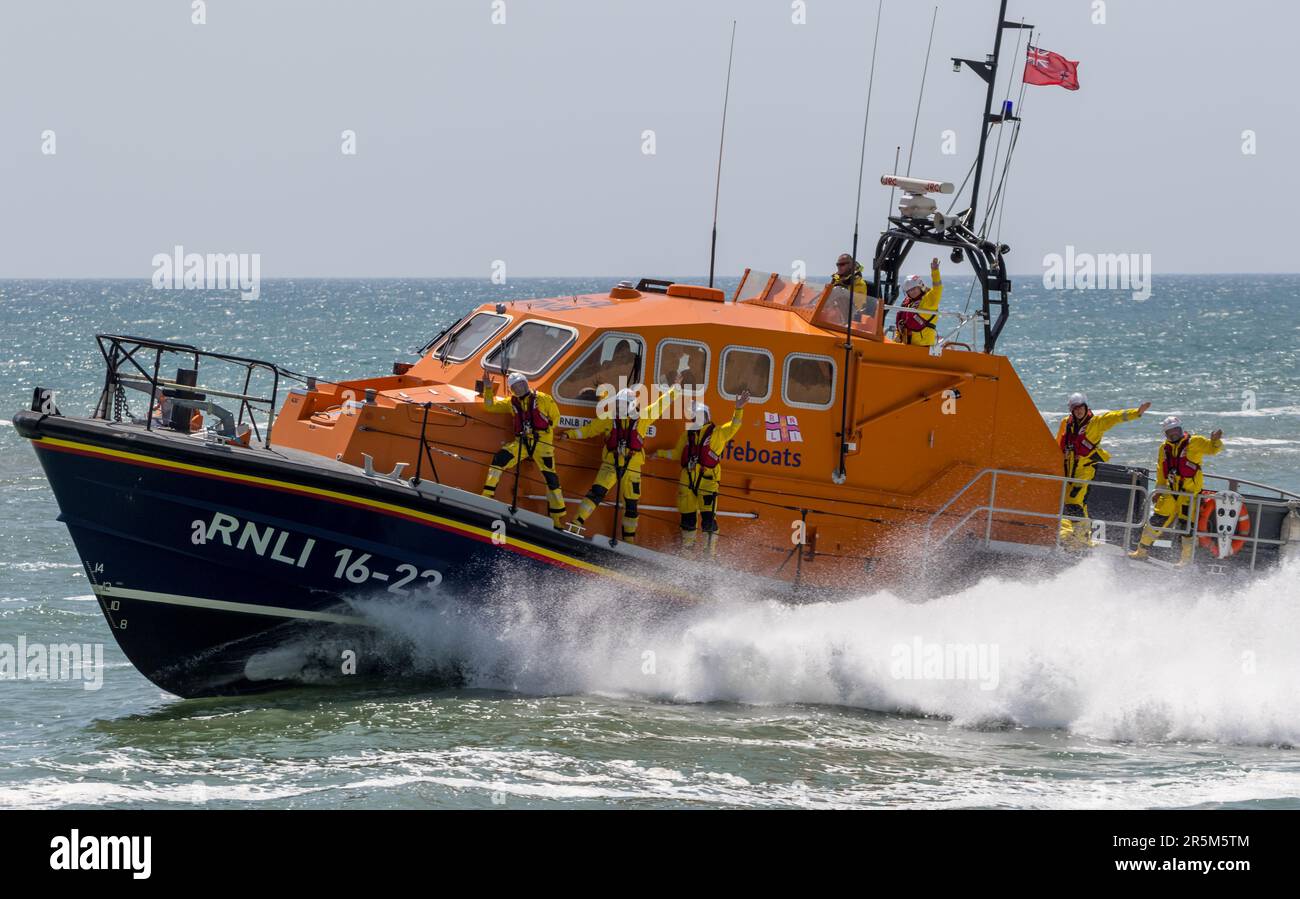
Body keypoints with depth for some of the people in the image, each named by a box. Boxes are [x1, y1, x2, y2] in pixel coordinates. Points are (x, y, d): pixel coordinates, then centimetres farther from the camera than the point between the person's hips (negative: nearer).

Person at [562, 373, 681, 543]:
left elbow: (661, 404, 12)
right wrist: (569, 435, 2)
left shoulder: (642, 417, 3)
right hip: (610, 465, -1)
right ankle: (577, 522, -22)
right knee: (597, 492, -19)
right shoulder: (609, 419, 4)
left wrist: (674, 387, 14)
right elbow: (589, 429, 9)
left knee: (631, 503, 7)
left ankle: (629, 537, 21)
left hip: (632, 468, 1)